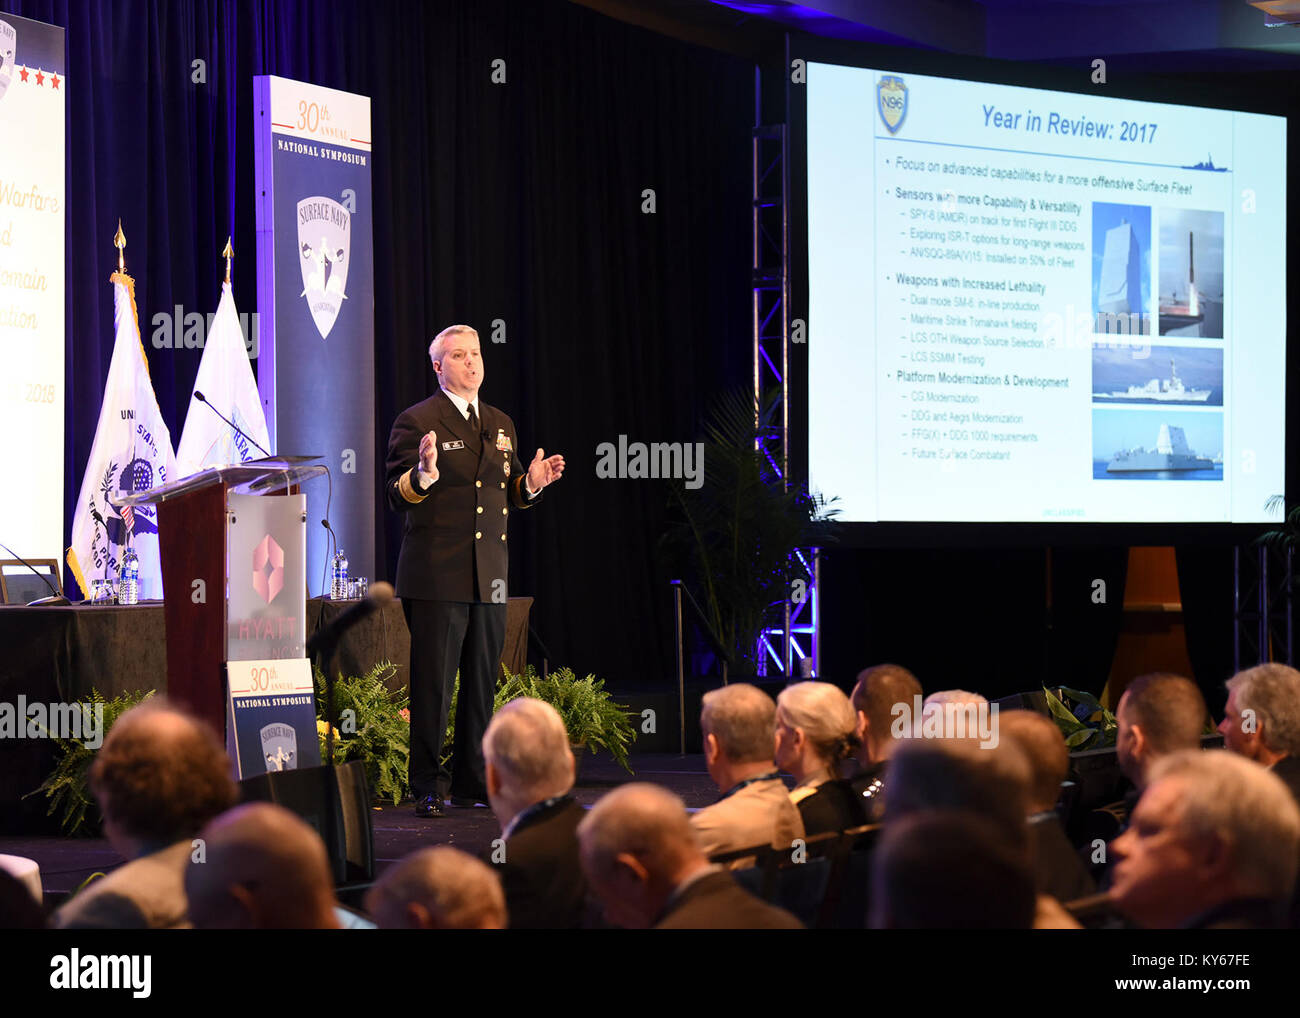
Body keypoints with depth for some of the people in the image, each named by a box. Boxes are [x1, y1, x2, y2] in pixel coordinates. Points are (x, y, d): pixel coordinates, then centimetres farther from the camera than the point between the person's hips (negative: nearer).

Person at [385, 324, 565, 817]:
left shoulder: (500, 424, 18)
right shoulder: (416, 422, -3)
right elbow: (398, 497, -8)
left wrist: (532, 482, 1)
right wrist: (423, 475, -28)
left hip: (490, 575, 6)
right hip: (436, 573, -6)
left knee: (482, 684, 9)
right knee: (433, 684, -5)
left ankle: (473, 782, 17)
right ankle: (429, 788, 1)